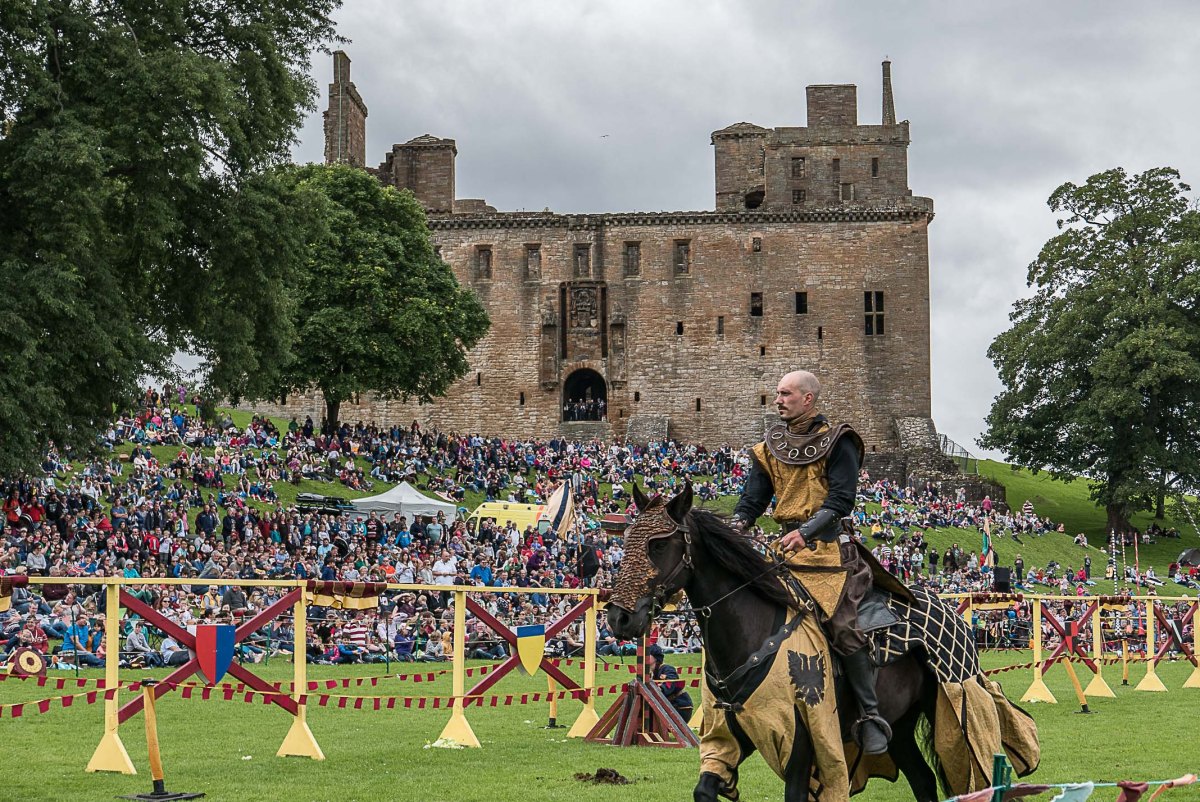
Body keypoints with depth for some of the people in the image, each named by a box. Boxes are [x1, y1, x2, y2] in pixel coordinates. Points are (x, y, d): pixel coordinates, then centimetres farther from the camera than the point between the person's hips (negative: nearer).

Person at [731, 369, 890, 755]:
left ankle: (871, 716, -12)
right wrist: (735, 528, -12)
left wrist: (805, 531, -25)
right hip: (788, 547, 6)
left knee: (842, 626, -17)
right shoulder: (770, 448, 15)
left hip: (831, 545, -6)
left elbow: (841, 499, -11)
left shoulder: (837, 442, -1)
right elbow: (753, 499, 10)